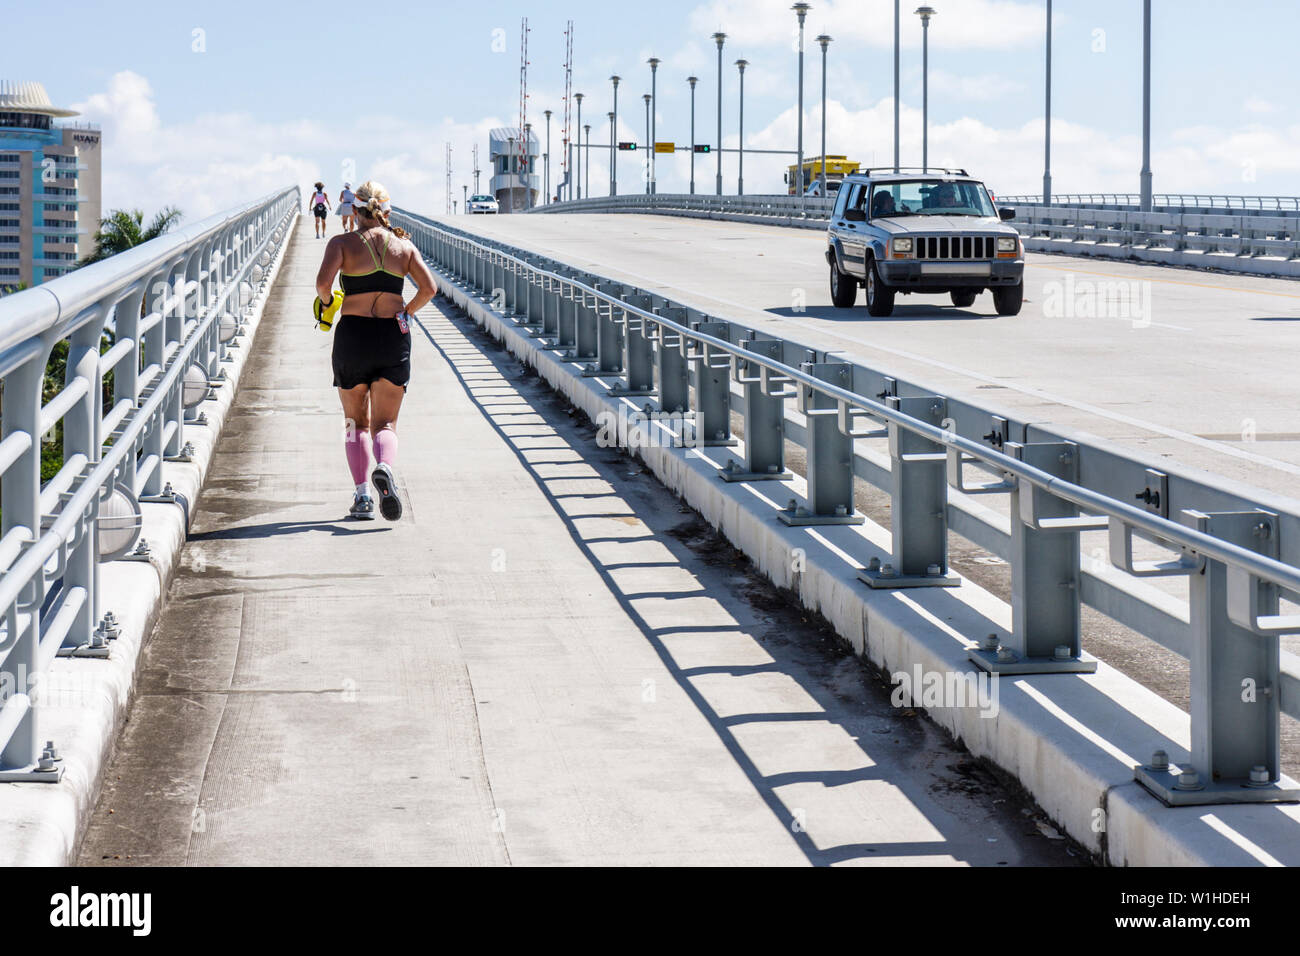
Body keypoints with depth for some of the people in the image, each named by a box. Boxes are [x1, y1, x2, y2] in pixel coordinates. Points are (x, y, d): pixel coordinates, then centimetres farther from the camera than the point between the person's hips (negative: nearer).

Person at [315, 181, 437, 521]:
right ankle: (384, 467, -27)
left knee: (356, 422, 14)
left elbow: (323, 282, -16)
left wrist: (328, 302, 5)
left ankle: (362, 494, 1)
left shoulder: (342, 243, -1)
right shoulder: (404, 245, 7)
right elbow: (429, 289, -2)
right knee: (385, 423, 6)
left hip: (352, 332, -1)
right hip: (393, 338, 1)